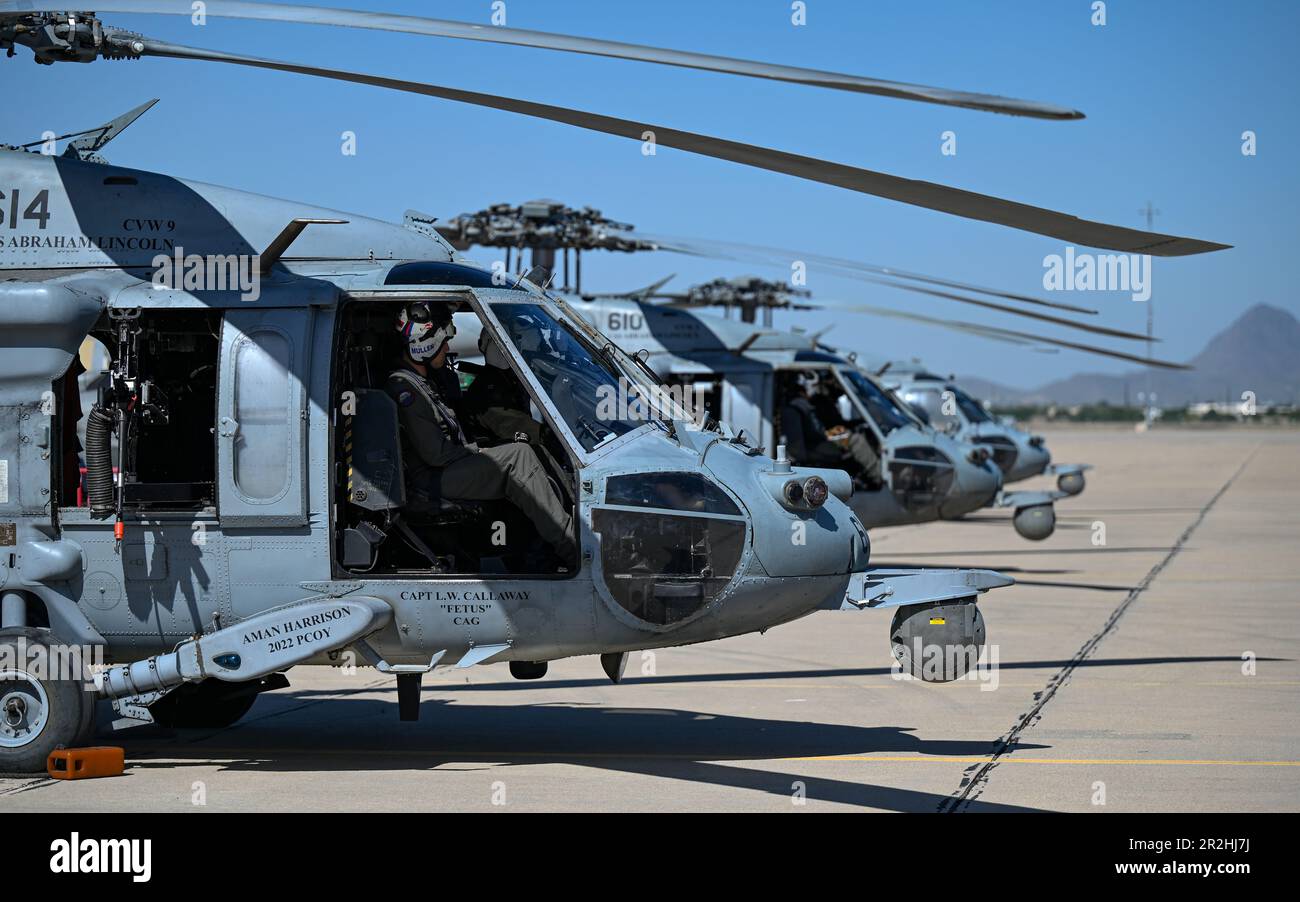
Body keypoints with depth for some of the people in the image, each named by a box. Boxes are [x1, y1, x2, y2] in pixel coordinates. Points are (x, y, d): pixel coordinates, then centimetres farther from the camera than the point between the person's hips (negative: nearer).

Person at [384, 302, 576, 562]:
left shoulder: (422, 380, 18)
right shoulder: (404, 388, -16)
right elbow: (435, 454, -20)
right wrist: (476, 452, -6)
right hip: (427, 485, -10)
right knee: (518, 456, -19)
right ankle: (571, 548, -22)